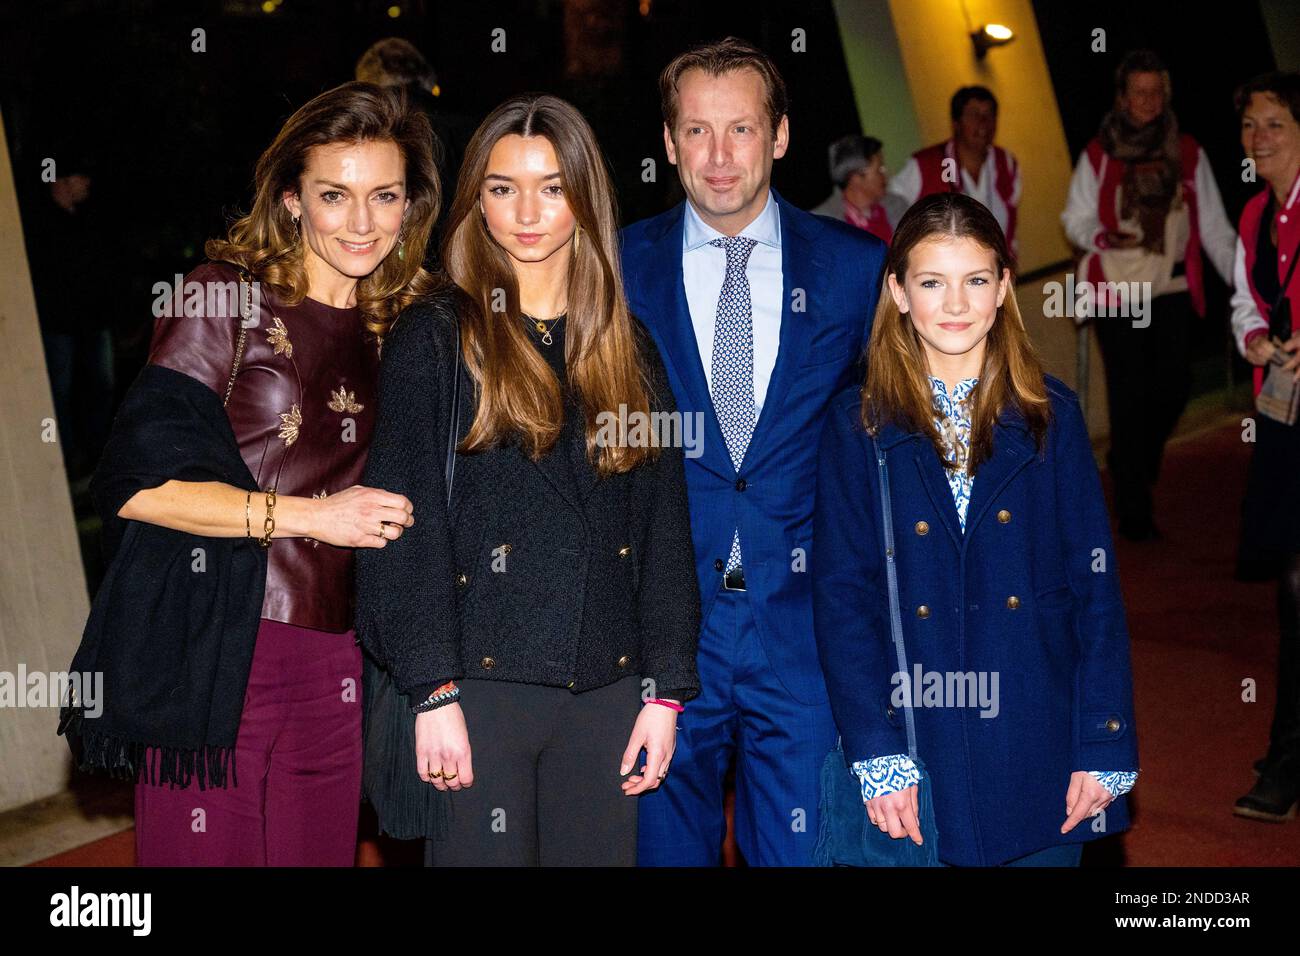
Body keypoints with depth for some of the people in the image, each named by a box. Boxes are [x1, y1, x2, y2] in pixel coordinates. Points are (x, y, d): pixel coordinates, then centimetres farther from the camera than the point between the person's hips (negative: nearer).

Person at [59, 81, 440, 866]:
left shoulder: (398, 330, 14)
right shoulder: (227, 299, -3)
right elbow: (137, 484, -11)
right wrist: (310, 516, -12)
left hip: (333, 668, 5)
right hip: (215, 659, -5)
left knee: (317, 853, 9)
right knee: (202, 856, 0)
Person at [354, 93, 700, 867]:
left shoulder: (629, 349, 11)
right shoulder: (435, 340, 0)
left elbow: (664, 523, 10)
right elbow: (406, 527, -6)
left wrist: (666, 687, 3)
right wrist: (433, 690, -13)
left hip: (605, 687, 4)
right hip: (482, 685, -3)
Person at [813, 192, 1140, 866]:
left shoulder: (1050, 416, 3)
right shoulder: (857, 425, 0)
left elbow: (1096, 585, 2)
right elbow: (841, 598, -4)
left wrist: (1104, 747, -4)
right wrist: (877, 756, -11)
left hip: (1040, 753, 1)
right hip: (917, 751, -1)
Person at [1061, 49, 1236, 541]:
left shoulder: (1187, 153, 6)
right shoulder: (1098, 155, 0)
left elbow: (1212, 225, 6)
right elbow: (1076, 219, 4)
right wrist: (1102, 237, -18)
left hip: (1173, 290, 2)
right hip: (1116, 292, -2)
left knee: (1174, 385, 0)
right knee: (1129, 394, -2)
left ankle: (1137, 463, 31)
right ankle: (1134, 509, 5)